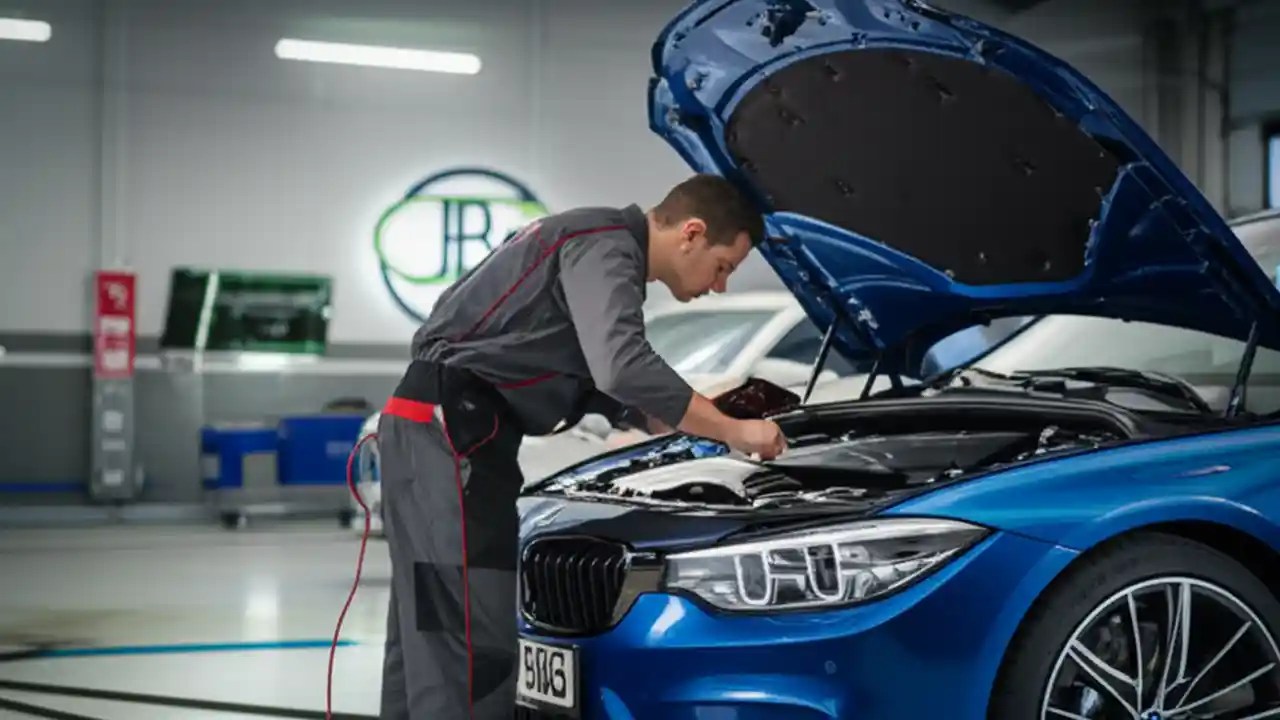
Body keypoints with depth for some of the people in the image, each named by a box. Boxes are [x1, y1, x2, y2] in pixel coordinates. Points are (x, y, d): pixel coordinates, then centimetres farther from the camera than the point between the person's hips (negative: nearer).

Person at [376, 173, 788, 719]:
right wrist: (732, 431, -17)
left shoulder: (603, 248, 21)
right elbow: (624, 368, -26)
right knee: (468, 643, -14)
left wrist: (693, 418, 24)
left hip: (432, 429, 11)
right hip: (447, 432, -11)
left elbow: (599, 382, 28)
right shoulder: (605, 246, -11)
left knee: (425, 638, 13)